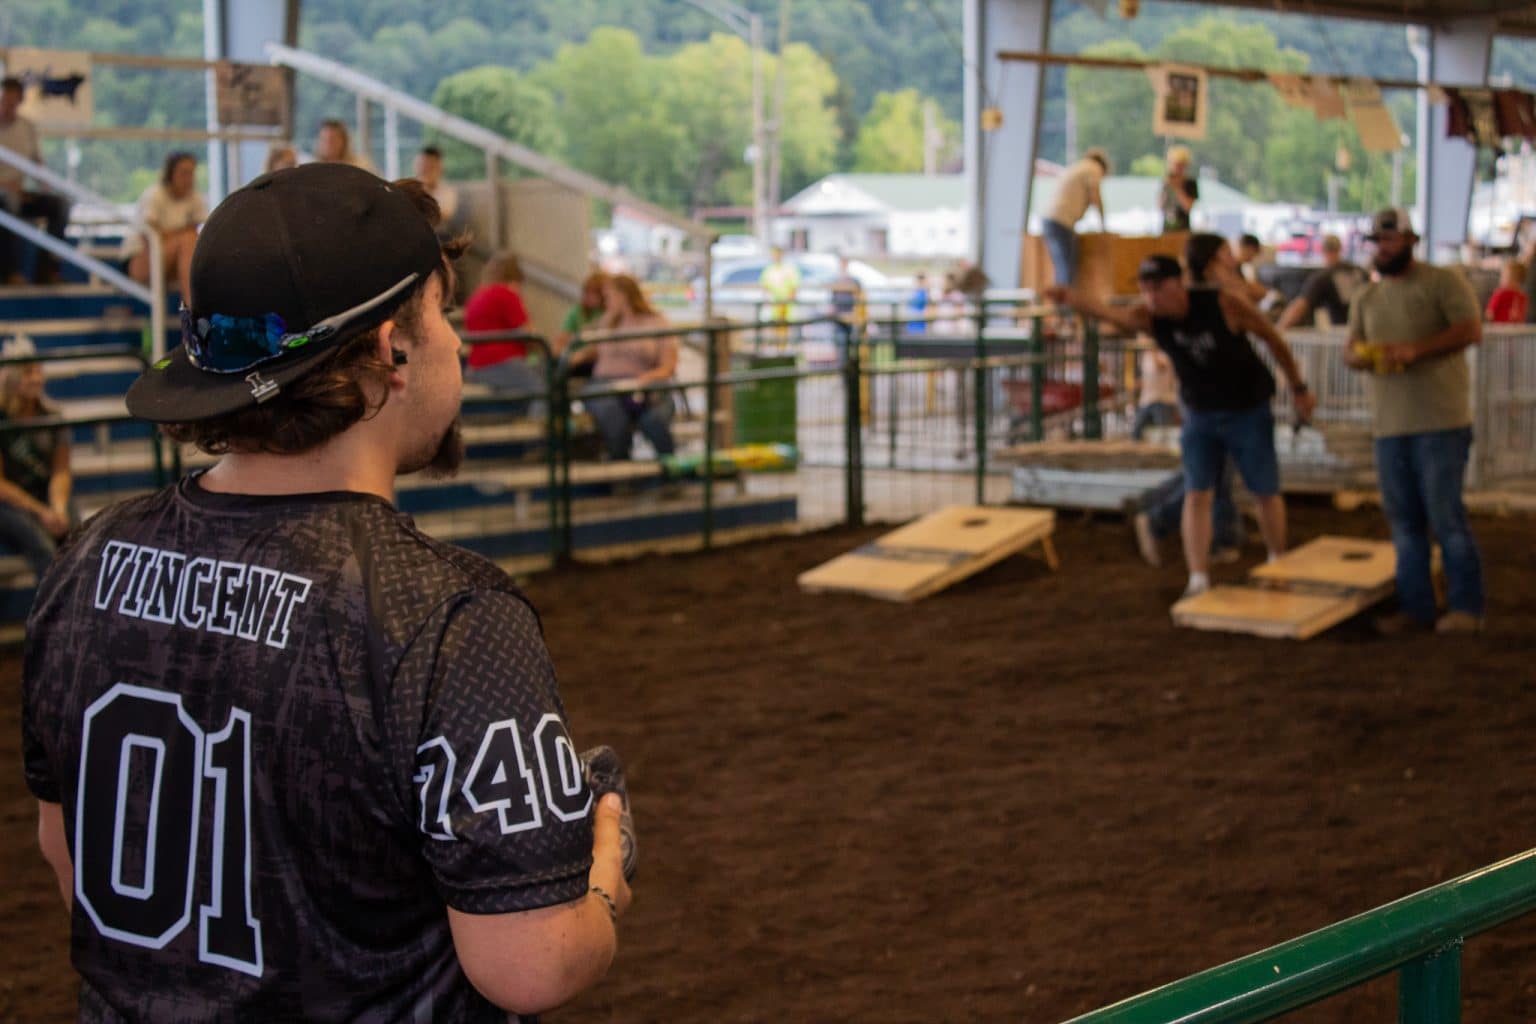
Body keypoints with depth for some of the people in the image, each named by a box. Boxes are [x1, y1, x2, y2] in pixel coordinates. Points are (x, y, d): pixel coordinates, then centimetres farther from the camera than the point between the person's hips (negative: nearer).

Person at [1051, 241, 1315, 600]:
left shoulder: (1223, 303, -26)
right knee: (1196, 495, -6)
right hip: (1200, 415, 2)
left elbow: (1273, 338, -12)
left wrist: (1299, 388, -3)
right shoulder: (1149, 317, -19)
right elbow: (1105, 311, -38)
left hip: (1249, 412, -2)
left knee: (1266, 493, 10)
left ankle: (1278, 566, 31)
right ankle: (1198, 581, -2)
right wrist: (1068, 297, -60)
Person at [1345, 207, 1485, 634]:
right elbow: (1351, 350, 15)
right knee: (1404, 519, 6)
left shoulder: (1443, 282, 0)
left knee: (1445, 514, -8)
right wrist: (1360, 355, -10)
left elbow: (1470, 330, -11)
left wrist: (1414, 350, -22)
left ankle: (1465, 607, -1)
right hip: (1389, 424, 6)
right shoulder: (1366, 298, 19)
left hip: (1441, 422, -6)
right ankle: (1415, 606, 12)